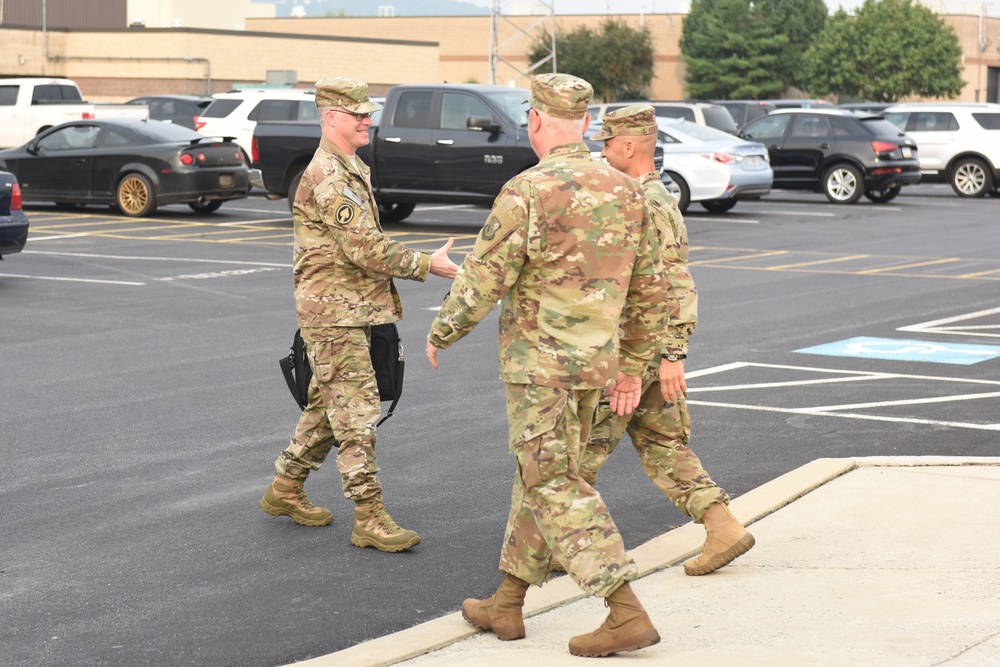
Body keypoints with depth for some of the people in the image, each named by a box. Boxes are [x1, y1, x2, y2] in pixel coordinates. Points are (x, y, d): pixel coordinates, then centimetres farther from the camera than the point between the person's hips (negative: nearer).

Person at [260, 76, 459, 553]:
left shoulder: (351, 169, 16)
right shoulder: (328, 177, -17)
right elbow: (366, 248, -22)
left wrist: (388, 295, 21)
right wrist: (427, 265, -16)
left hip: (352, 311, 10)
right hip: (334, 314, -10)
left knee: (327, 407, 17)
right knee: (357, 414, -9)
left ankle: (285, 490, 28)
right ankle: (370, 519, -7)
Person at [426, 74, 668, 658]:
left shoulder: (527, 192, -16)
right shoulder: (626, 191, 5)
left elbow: (482, 282, -13)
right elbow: (651, 290, 10)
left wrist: (440, 334, 4)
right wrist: (633, 366, 19)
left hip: (539, 363, -7)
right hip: (597, 363, 7)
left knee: (558, 490, -3)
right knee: (538, 477, 18)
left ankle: (628, 614, -10)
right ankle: (507, 605, 27)